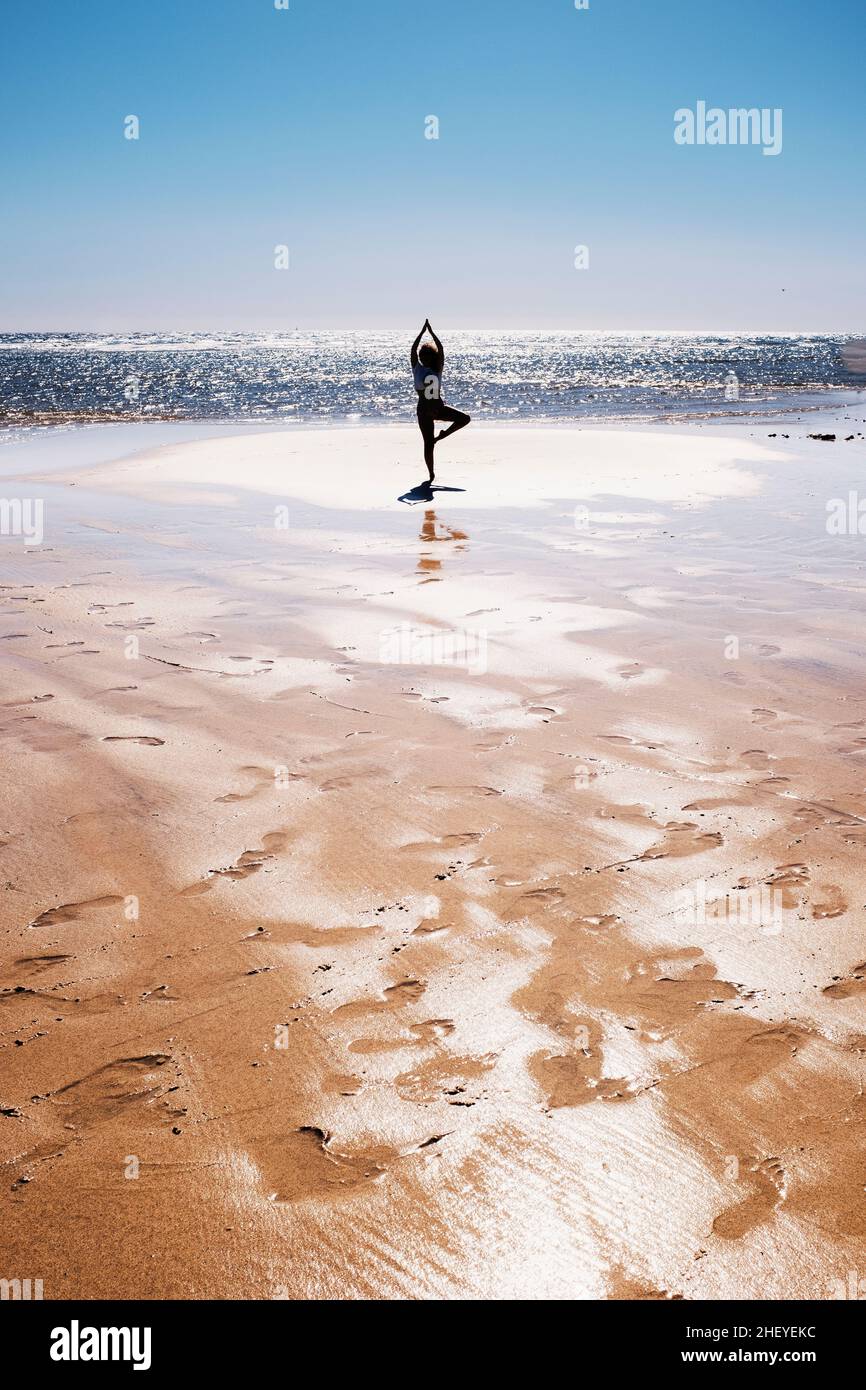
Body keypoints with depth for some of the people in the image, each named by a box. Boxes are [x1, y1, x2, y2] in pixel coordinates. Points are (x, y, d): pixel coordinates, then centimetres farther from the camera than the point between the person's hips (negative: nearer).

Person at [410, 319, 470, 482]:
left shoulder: (437, 369, 1)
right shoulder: (417, 369, -2)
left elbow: (441, 349, -8)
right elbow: (413, 349, -11)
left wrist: (430, 331, -11)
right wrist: (423, 331, -14)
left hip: (439, 407, 3)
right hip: (424, 410, -2)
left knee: (465, 418, -12)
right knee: (428, 444, -3)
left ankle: (440, 437, 1)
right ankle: (431, 475, 7)